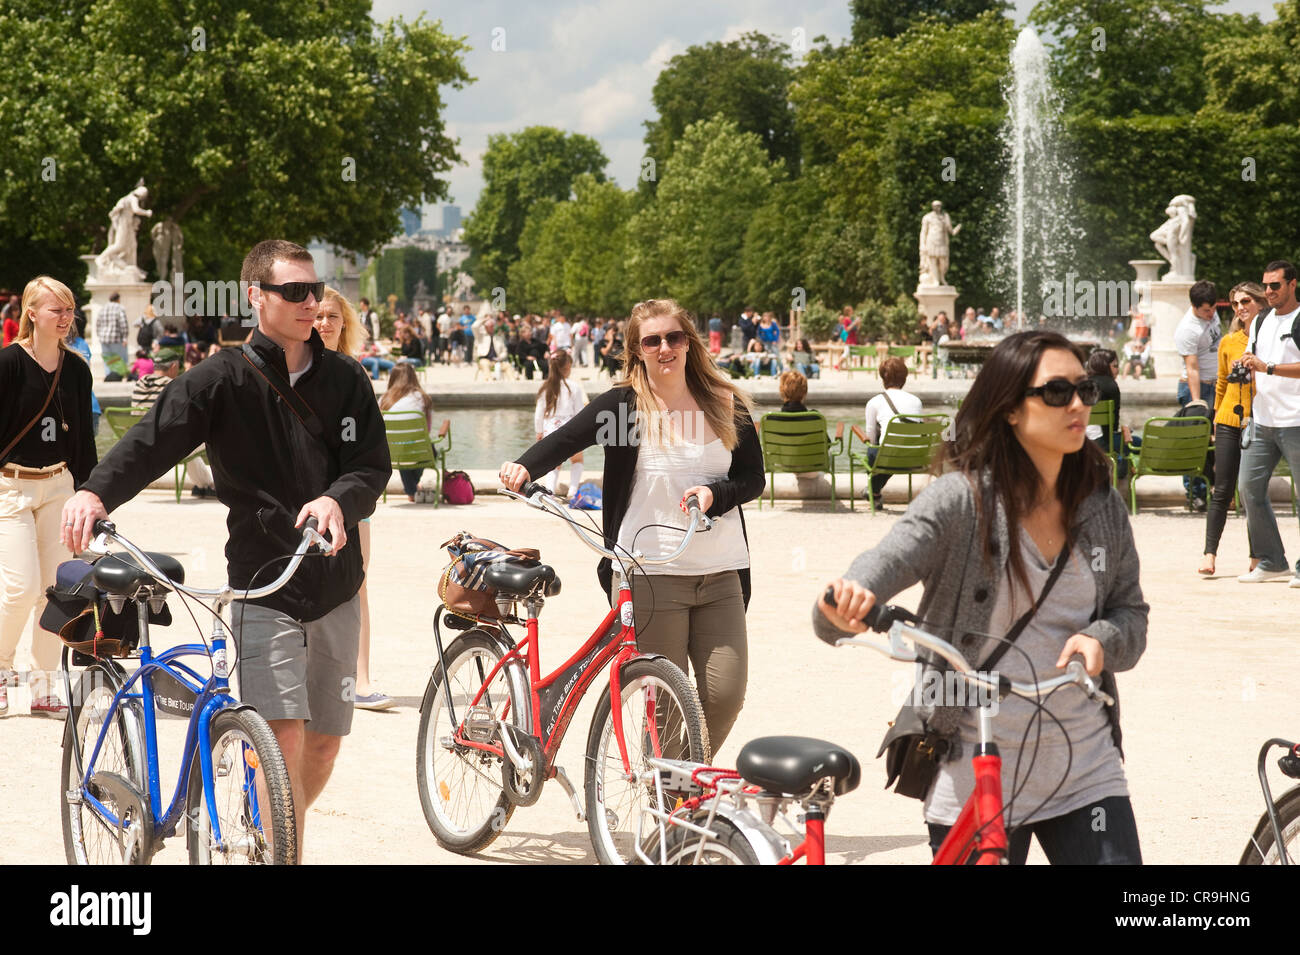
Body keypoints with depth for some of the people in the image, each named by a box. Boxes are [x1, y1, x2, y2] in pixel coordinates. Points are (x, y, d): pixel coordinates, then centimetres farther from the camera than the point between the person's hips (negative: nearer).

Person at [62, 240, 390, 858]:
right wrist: (96, 492, -32)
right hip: (262, 584, -4)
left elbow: (373, 466, 2)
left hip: (335, 583, 4)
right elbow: (153, 438, -14)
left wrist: (337, 500, -21)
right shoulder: (224, 379, -3)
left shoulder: (345, 381, 7)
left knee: (324, 741, 10)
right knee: (284, 736, -17)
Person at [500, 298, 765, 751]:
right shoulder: (623, 404, -2)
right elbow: (565, 439, -16)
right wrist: (524, 467, -36)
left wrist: (715, 493, -11)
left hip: (720, 574, 3)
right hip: (651, 573, -3)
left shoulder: (726, 404, 8)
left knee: (725, 696, -1)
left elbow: (753, 477, 10)